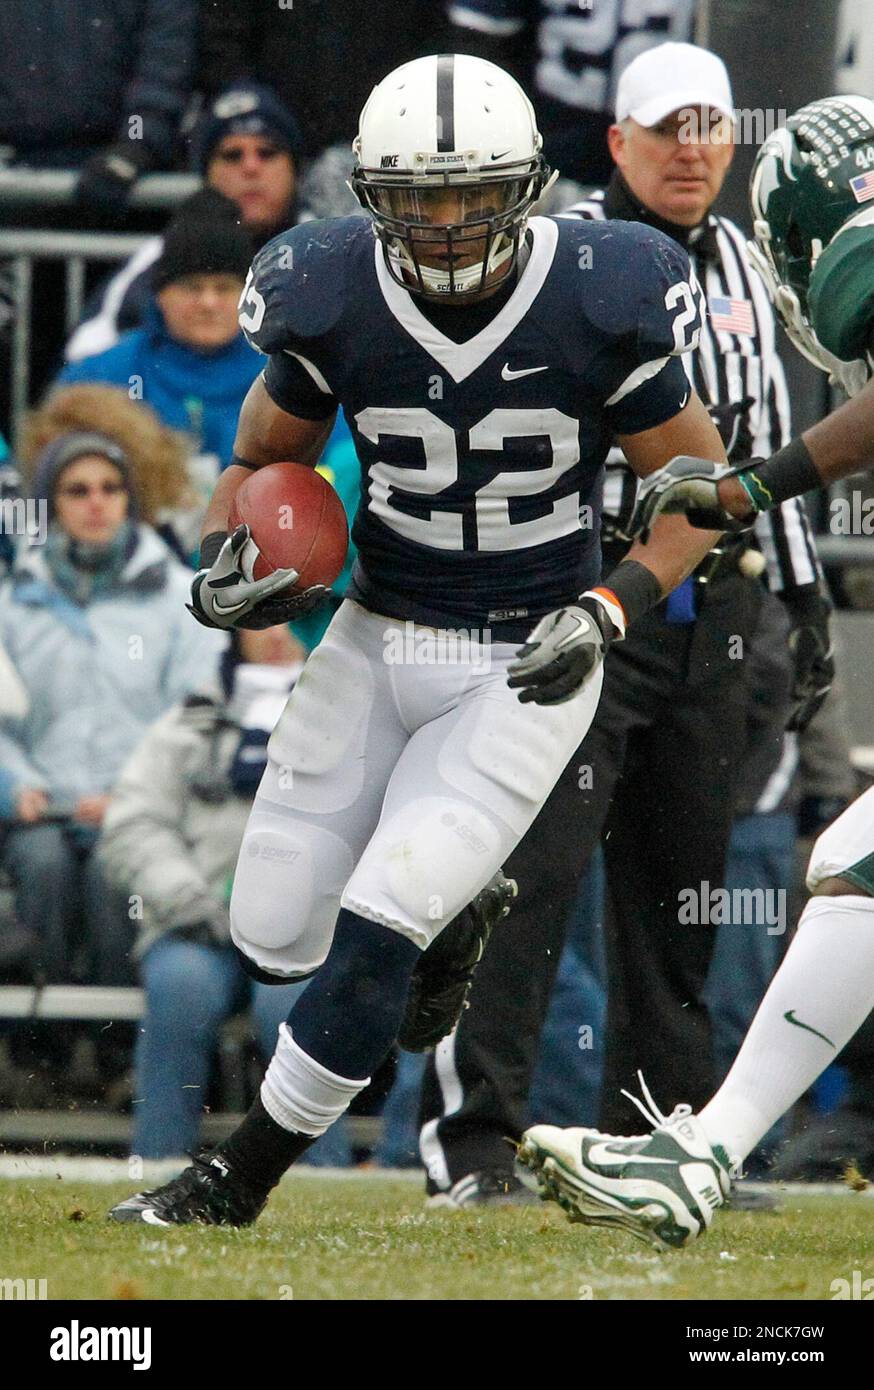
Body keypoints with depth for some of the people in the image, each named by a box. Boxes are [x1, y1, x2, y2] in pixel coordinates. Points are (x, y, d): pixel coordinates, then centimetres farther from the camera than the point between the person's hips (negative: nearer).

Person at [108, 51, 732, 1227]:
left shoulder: (599, 307, -18)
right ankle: (449, 908, 37)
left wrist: (608, 610, -19)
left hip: (528, 671, -4)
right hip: (375, 644, 4)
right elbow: (263, 458, 7)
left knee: (375, 937, -15)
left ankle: (241, 1180, 1)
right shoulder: (336, 303, -12)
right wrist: (227, 559, -13)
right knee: (274, 936, 5)